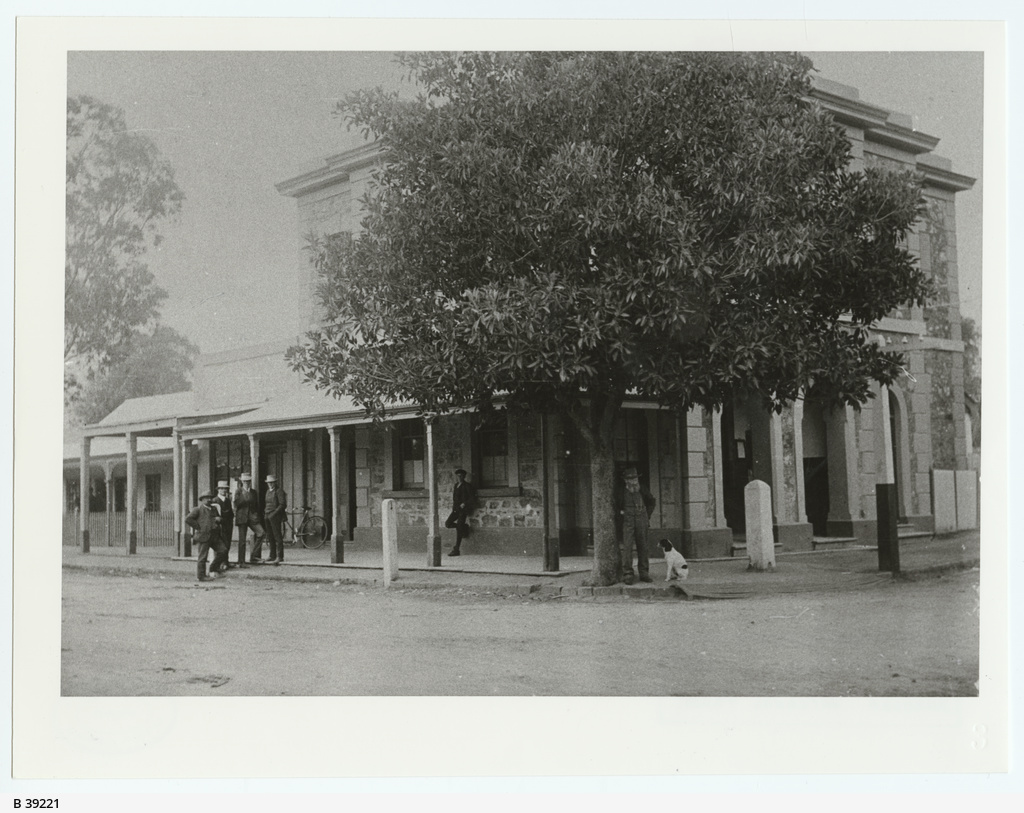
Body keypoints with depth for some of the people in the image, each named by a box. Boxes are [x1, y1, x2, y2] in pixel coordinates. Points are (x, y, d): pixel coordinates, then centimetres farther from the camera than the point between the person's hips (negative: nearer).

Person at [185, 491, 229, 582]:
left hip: (215, 536, 6)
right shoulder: (198, 509, -2)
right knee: (203, 556, -2)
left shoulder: (214, 509, 19)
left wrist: (218, 519, 4)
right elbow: (188, 519, -9)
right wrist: (198, 527, -11)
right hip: (204, 536, -6)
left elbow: (218, 520, 30)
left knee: (223, 551, -1)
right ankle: (201, 576, 7)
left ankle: (214, 569, 15)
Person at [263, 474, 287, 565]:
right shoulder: (268, 492, 19)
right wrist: (264, 514, 12)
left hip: (276, 516, -8)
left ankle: (280, 556, -9)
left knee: (278, 537, -8)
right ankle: (273, 556, 12)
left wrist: (274, 513, -18)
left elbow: (282, 504, -13)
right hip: (267, 517, 8)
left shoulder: (279, 491, -5)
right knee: (270, 537, 8)